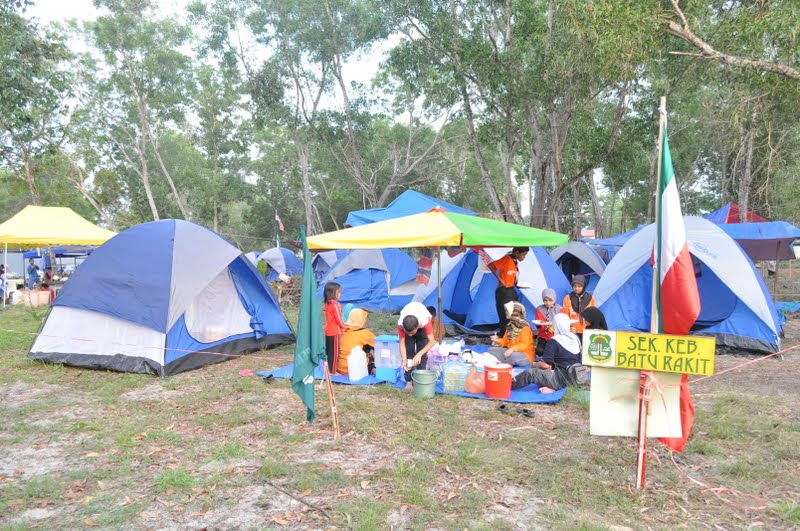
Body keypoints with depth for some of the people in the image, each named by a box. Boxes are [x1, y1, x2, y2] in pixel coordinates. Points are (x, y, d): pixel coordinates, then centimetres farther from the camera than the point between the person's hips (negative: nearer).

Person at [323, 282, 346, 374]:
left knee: (328, 350, 14)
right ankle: (332, 371, 1)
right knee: (334, 351, -2)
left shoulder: (327, 304, 10)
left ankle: (327, 369, 21)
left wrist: (342, 326, 13)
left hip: (328, 330, 9)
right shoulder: (335, 305, -17)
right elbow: (338, 319, -16)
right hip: (334, 331, -9)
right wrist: (343, 326, 0)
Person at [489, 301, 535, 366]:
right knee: (491, 349, -6)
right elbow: (505, 341, 15)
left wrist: (512, 349, -36)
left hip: (525, 356, -8)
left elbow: (524, 345, -21)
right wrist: (498, 341, -6)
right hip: (510, 352, 8)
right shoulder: (510, 325, 11)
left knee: (512, 355, -41)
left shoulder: (525, 327, -13)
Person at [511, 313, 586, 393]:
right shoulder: (575, 338, 7)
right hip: (575, 377, 8)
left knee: (529, 373, -4)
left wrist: (533, 364, 6)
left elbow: (545, 364, -14)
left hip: (563, 379, -8)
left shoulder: (554, 341, -13)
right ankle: (552, 387, 4)